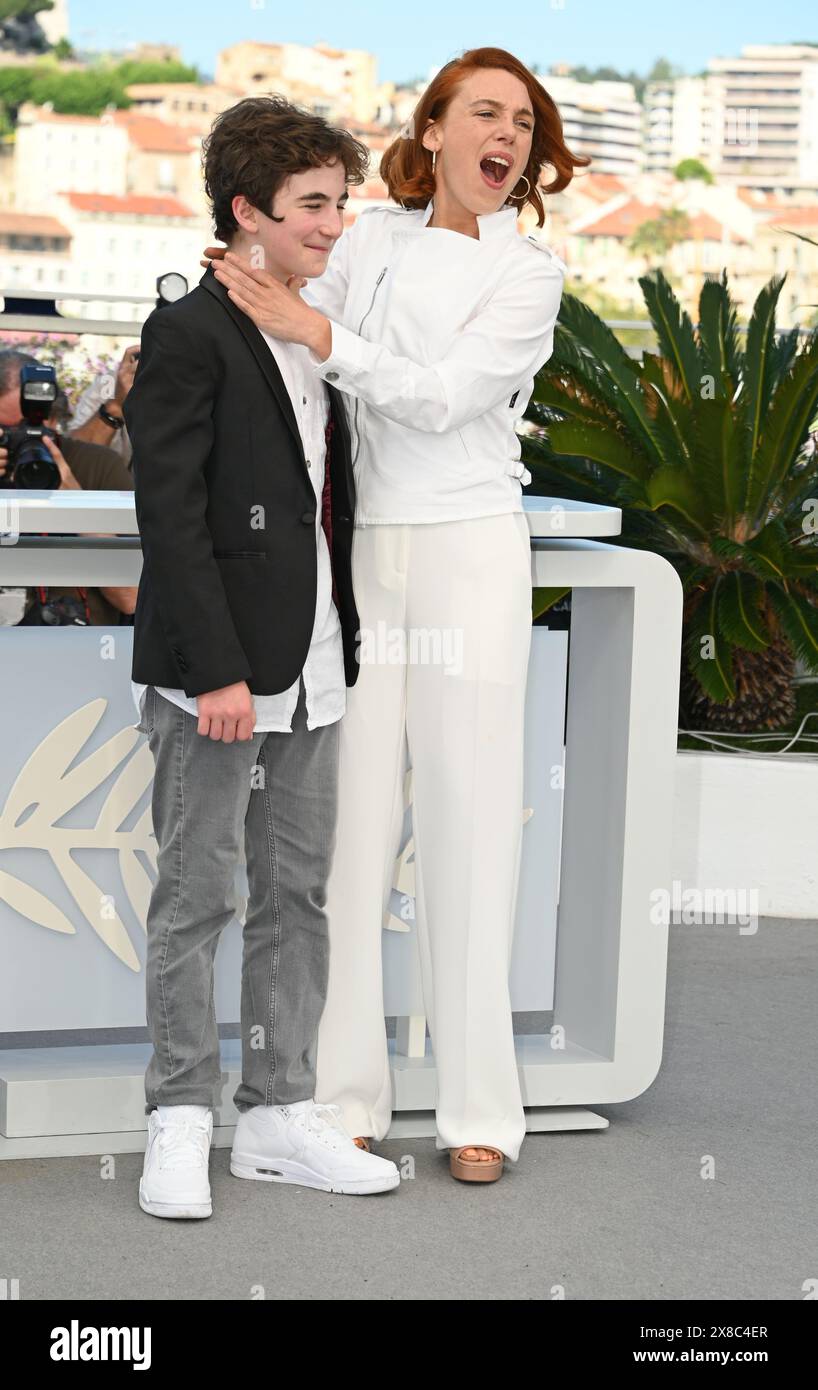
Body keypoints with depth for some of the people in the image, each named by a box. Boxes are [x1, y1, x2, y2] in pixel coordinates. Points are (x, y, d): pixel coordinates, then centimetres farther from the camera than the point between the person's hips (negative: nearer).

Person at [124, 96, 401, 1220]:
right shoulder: (188, 336, -10)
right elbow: (170, 515, -15)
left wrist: (345, 651, 13)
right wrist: (215, 670, -19)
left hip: (310, 673, 8)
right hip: (214, 672, -7)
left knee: (297, 897, 11)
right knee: (195, 900, 1)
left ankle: (281, 1114, 20)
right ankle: (180, 1124, 10)